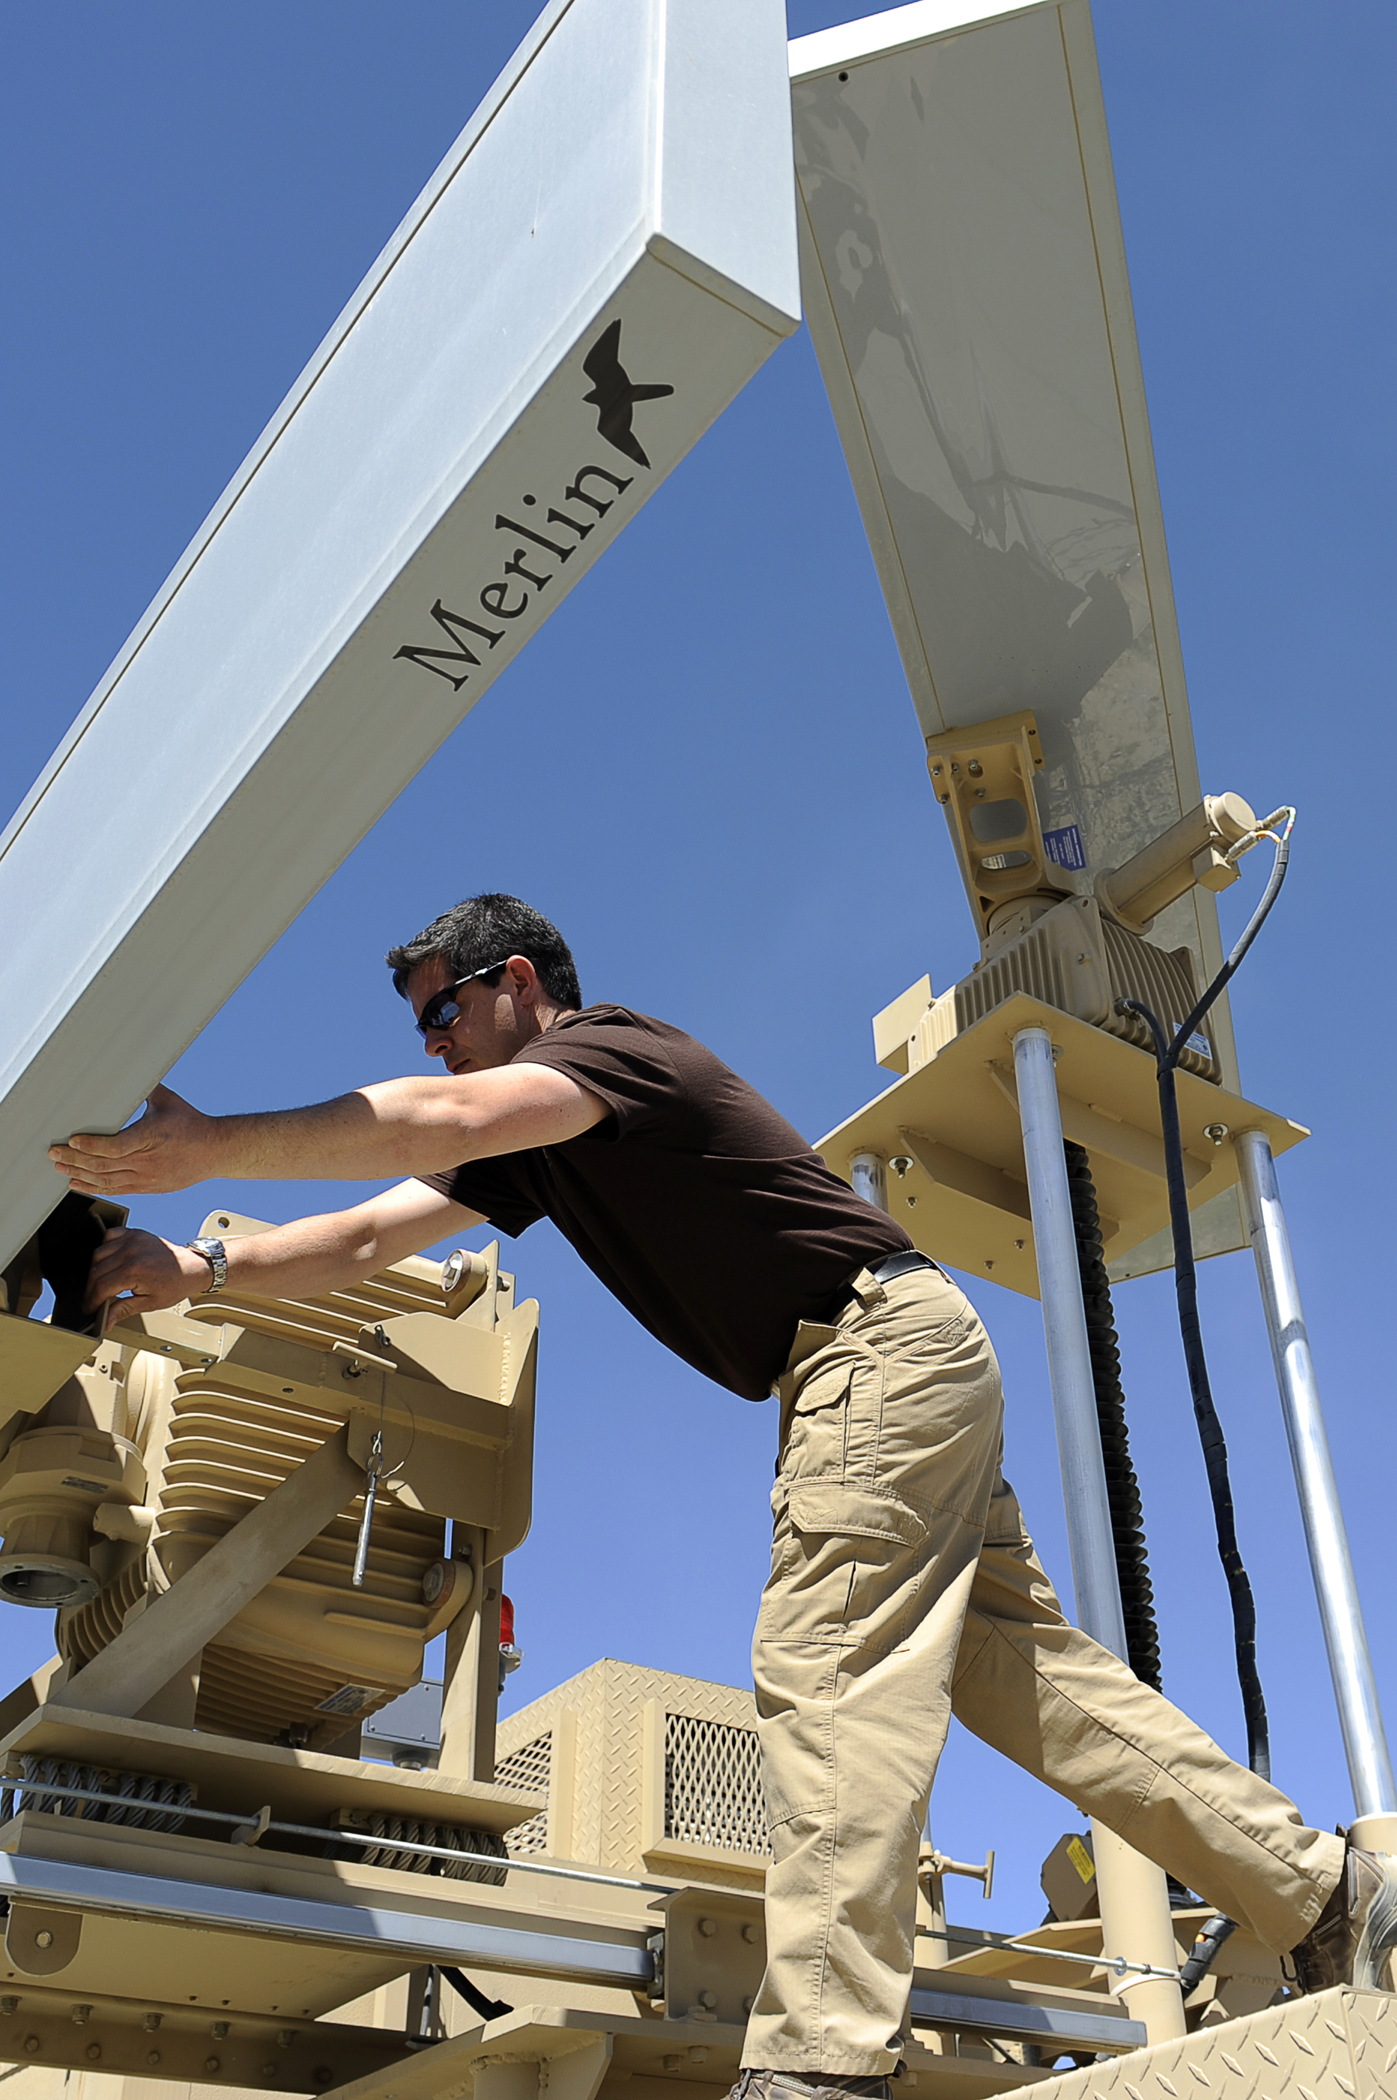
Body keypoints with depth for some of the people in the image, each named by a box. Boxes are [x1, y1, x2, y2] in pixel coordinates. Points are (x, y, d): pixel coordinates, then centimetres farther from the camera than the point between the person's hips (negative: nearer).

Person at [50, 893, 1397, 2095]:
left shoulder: (618, 1047, -10)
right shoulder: (530, 1146, 19)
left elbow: (446, 1120, -29)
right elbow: (366, 1239, 11)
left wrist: (202, 1146, -30)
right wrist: (200, 1268, -3)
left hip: (884, 1341, -10)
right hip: (897, 1371, 10)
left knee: (826, 1670, -17)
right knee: (1020, 1667, 8)